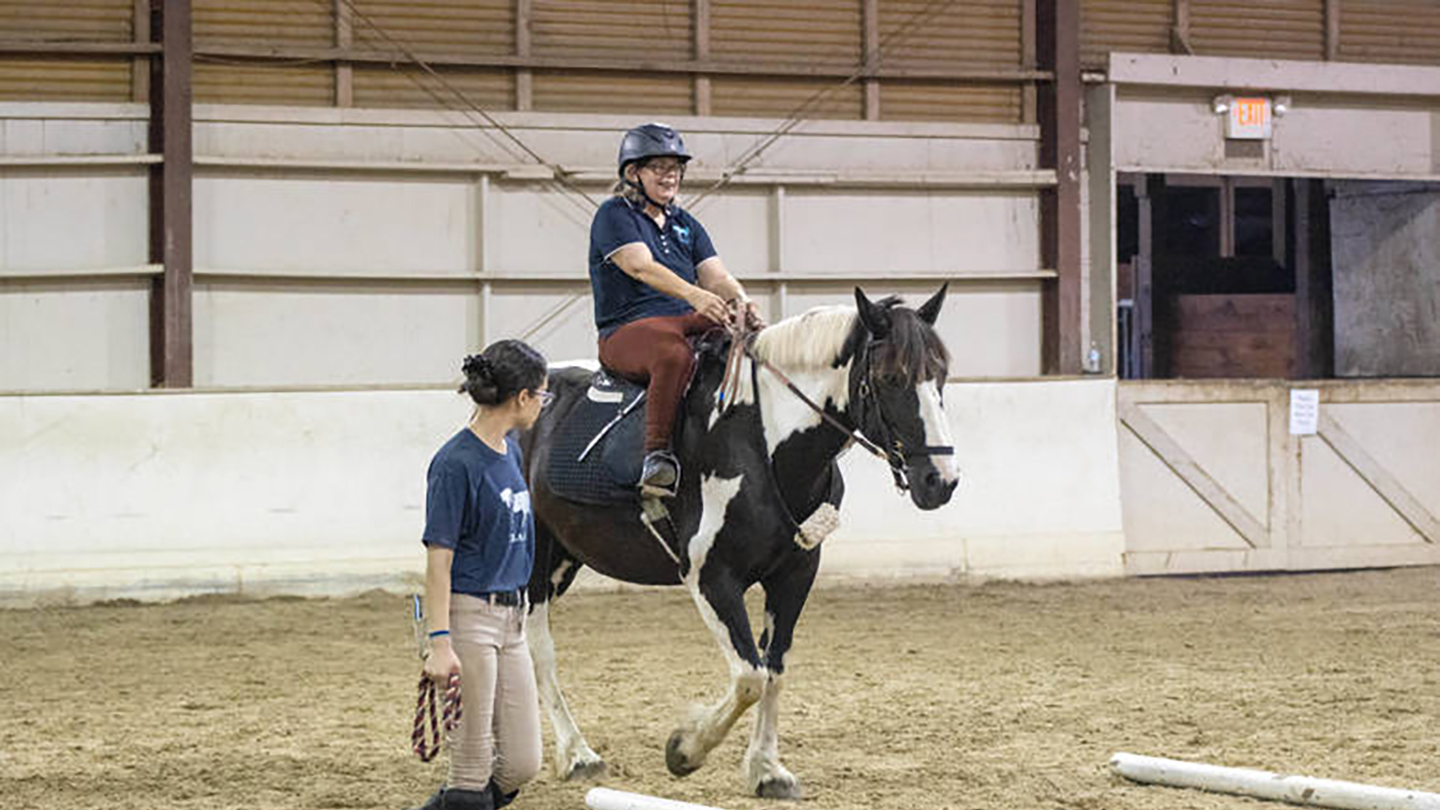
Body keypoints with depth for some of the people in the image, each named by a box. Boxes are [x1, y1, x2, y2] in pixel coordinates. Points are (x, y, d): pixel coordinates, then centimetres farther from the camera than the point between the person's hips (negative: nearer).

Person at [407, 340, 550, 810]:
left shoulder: (510, 451, 11)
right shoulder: (457, 463, -15)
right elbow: (439, 558, -17)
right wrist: (440, 642, -23)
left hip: (511, 617, 9)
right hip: (468, 614, -9)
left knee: (521, 766, 6)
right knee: (473, 770, -3)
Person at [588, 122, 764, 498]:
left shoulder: (686, 225, 22)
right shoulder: (614, 214, 1)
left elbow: (717, 276, 9)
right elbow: (641, 267, -17)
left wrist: (742, 302, -16)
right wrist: (695, 295, -32)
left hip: (685, 323, 7)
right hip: (628, 329, -7)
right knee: (674, 355, -41)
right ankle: (657, 455, -37)